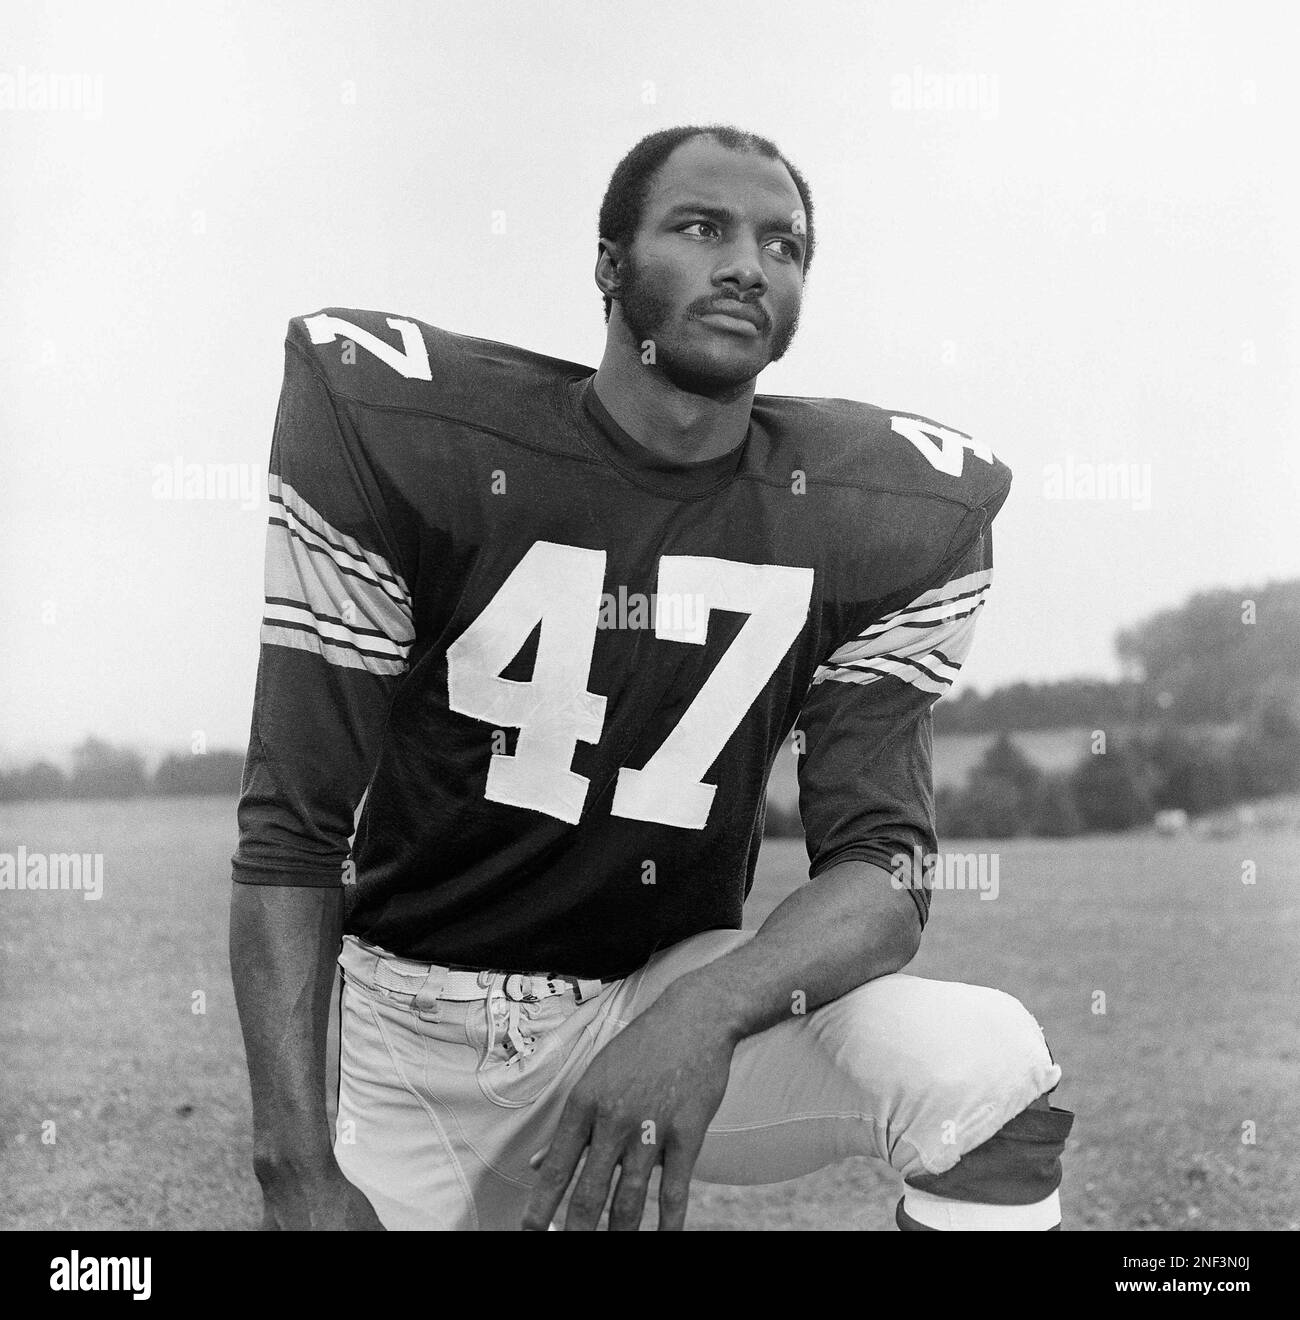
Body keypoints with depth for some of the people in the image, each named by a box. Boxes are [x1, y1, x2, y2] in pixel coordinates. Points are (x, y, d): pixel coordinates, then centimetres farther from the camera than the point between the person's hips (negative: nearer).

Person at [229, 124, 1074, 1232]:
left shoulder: (876, 518, -6)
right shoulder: (403, 435, -12)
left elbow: (883, 866, -11)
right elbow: (293, 832, -11)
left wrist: (703, 1013, -33)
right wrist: (298, 1171, -20)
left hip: (674, 994, 0)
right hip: (419, 1031, 1)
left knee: (987, 1057, -25)